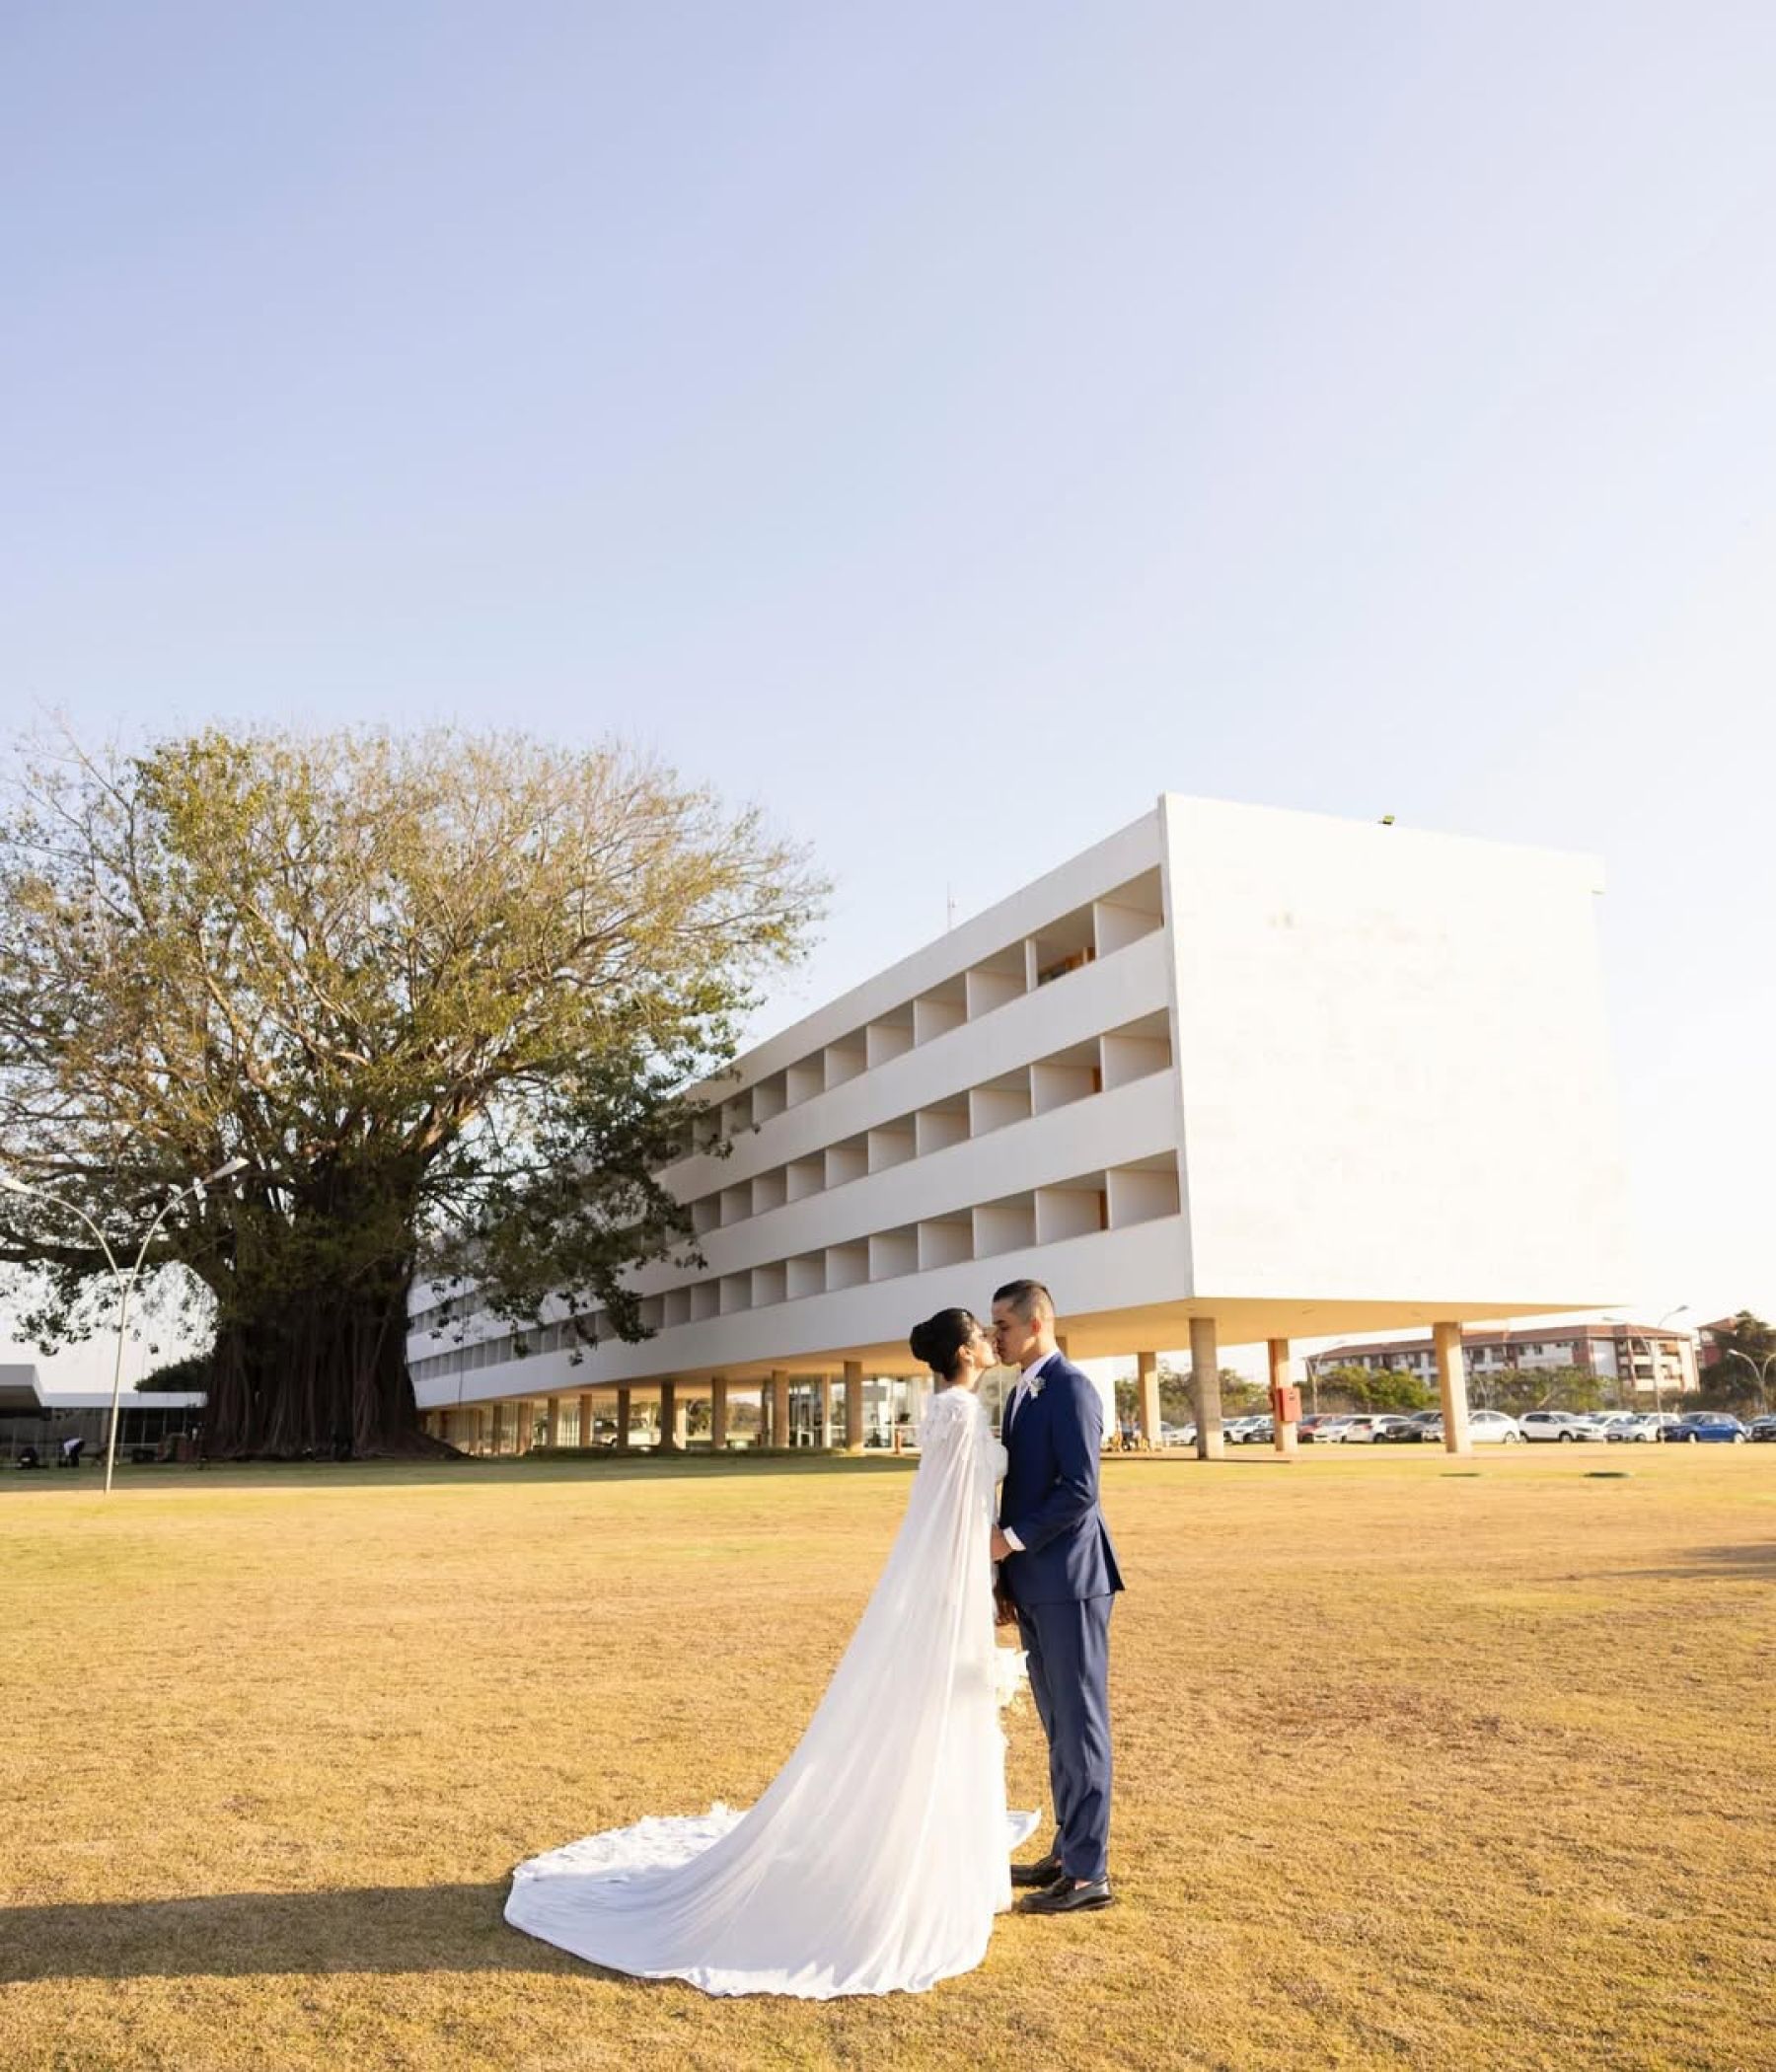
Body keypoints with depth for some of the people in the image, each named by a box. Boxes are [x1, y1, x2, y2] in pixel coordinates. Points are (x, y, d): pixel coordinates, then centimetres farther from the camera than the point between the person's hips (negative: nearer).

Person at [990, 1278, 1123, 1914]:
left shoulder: (1070, 1388, -14)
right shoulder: (1022, 1392, 14)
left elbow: (1080, 1490, -22)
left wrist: (1013, 1538, -16)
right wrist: (1007, 1575, 14)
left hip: (1068, 1580, -9)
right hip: (1033, 1584, 9)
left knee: (1080, 1723, 0)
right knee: (1057, 1724, 16)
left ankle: (1089, 1873, 9)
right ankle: (1067, 1850, 27)